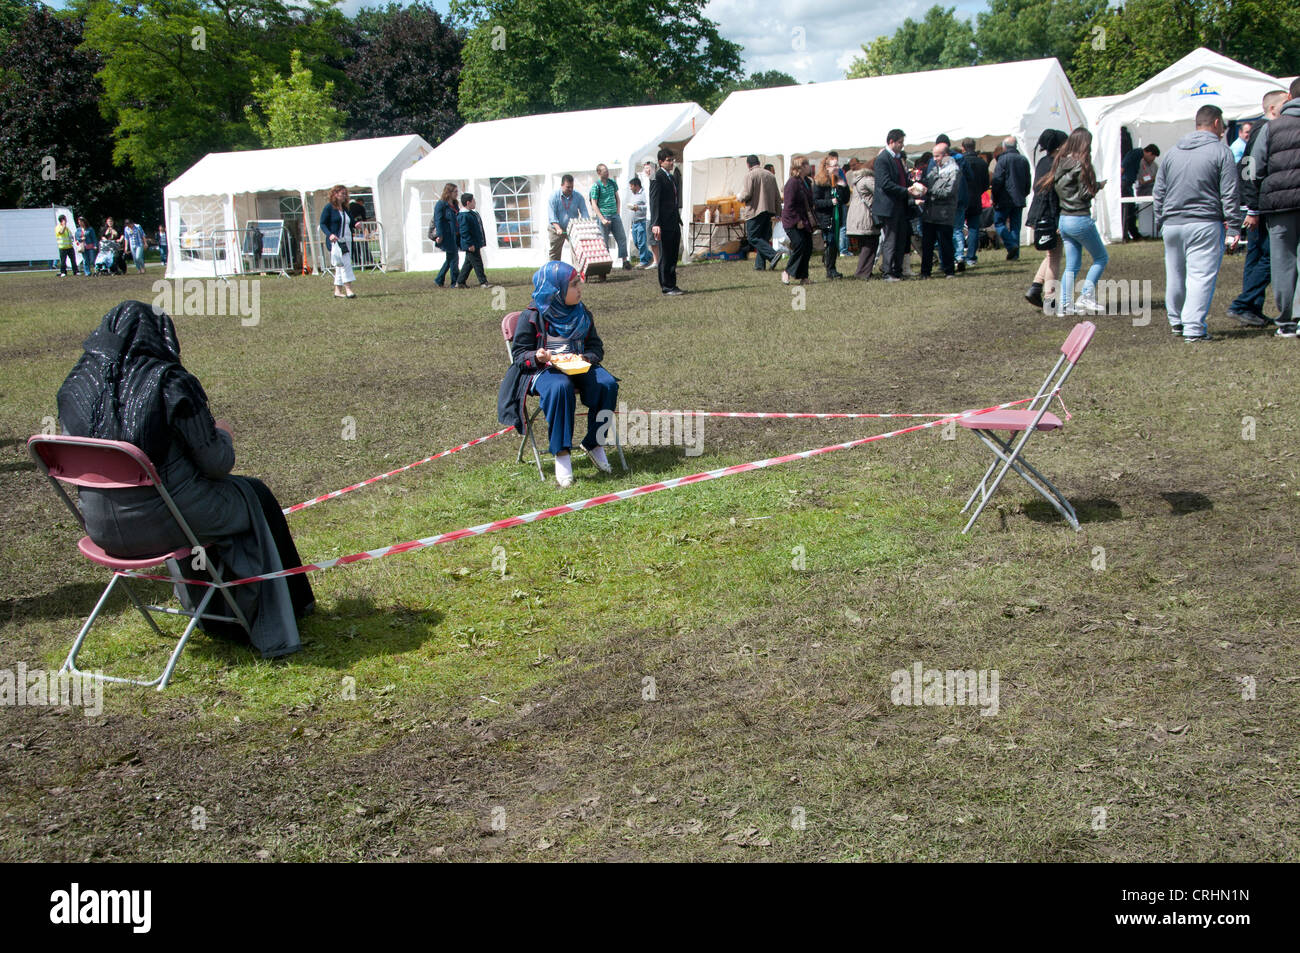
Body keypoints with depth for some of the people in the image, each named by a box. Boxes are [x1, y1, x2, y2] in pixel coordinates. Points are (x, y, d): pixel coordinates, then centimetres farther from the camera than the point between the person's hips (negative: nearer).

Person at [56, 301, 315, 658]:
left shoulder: (75, 386, 0)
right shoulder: (171, 383, -17)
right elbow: (217, 464, -12)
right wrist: (222, 435, 12)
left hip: (101, 529, 6)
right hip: (161, 524, -6)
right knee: (253, 497, 22)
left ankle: (211, 612, 49)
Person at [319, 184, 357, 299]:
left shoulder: (345, 209, 18)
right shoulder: (329, 208, -3)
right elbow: (322, 224, -6)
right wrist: (330, 234, -22)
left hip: (346, 241, 7)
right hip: (335, 241, -7)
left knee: (340, 266, 9)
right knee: (345, 263, -17)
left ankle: (338, 290, 13)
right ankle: (348, 289, -19)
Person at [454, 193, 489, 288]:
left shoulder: (472, 213, 15)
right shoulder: (464, 216, -17)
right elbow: (464, 232, -21)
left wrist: (480, 242, 22)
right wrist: (470, 244, -22)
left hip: (476, 244, 10)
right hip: (471, 245, -10)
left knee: (468, 263, 14)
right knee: (477, 263, -5)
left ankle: (460, 282, 20)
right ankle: (483, 282, 0)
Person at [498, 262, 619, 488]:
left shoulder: (582, 314, 11)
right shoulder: (532, 317, -2)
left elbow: (596, 346, 14)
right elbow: (519, 353, 0)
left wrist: (587, 358, -10)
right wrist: (537, 357, -23)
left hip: (578, 367, 5)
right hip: (543, 369, -4)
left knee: (607, 384, -26)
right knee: (560, 388, -40)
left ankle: (594, 444, -11)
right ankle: (561, 454, -36)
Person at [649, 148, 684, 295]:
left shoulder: (671, 177, 18)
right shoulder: (657, 177, -10)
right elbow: (654, 202, -16)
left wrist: (678, 220, 21)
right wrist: (656, 224, -24)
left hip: (674, 223, 9)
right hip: (664, 224, -9)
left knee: (673, 257, 12)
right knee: (665, 257, -4)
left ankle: (672, 285, 18)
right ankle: (666, 287, 1)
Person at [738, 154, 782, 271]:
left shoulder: (750, 175, -8)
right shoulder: (770, 175, 13)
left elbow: (746, 194, -15)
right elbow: (777, 196, 15)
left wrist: (740, 197, 7)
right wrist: (778, 212, 20)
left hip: (755, 210, -7)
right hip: (769, 211, 7)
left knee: (753, 238, -6)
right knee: (763, 238, 11)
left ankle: (773, 254, -21)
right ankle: (760, 264, 8)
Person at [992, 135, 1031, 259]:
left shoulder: (1003, 159, -9)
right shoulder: (1024, 160, 11)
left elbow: (997, 180, -11)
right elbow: (1028, 182, 16)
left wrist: (994, 198, -5)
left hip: (1005, 199, -6)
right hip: (1019, 199, 6)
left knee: (999, 222, 3)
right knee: (1015, 225, 9)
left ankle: (1011, 245, -15)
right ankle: (1015, 253, 6)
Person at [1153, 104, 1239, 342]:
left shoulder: (1173, 152, 13)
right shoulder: (1221, 152, -4)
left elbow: (1158, 193, 17)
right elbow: (1229, 195, -7)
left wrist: (1160, 222, 23)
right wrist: (1232, 224, -2)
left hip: (1171, 223, 6)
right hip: (1204, 224, -6)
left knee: (1175, 275, 16)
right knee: (1201, 275, -6)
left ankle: (1176, 321, 29)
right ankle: (1193, 328, -12)